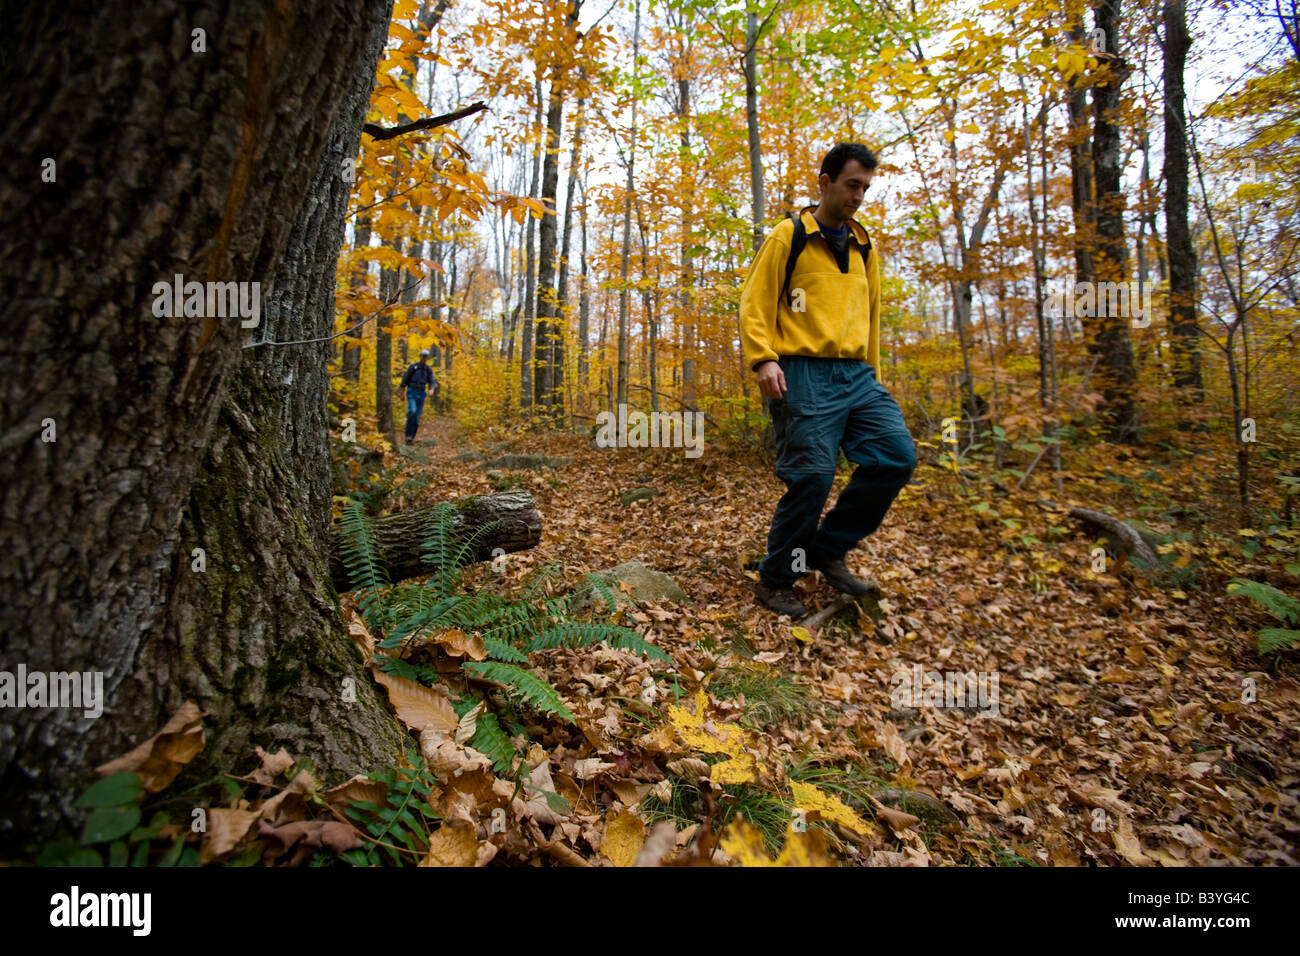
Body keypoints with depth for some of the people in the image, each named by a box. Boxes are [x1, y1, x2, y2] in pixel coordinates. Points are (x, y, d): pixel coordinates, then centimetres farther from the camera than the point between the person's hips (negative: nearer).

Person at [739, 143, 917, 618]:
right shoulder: (788, 237, 4)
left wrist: (873, 375, 23)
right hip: (804, 374, -6)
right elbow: (754, 302, -2)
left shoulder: (864, 247, 23)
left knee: (897, 455, -7)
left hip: (857, 374, 7)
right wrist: (763, 358, -16)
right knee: (811, 478, -10)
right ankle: (775, 580, 9)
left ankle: (828, 549, 8)